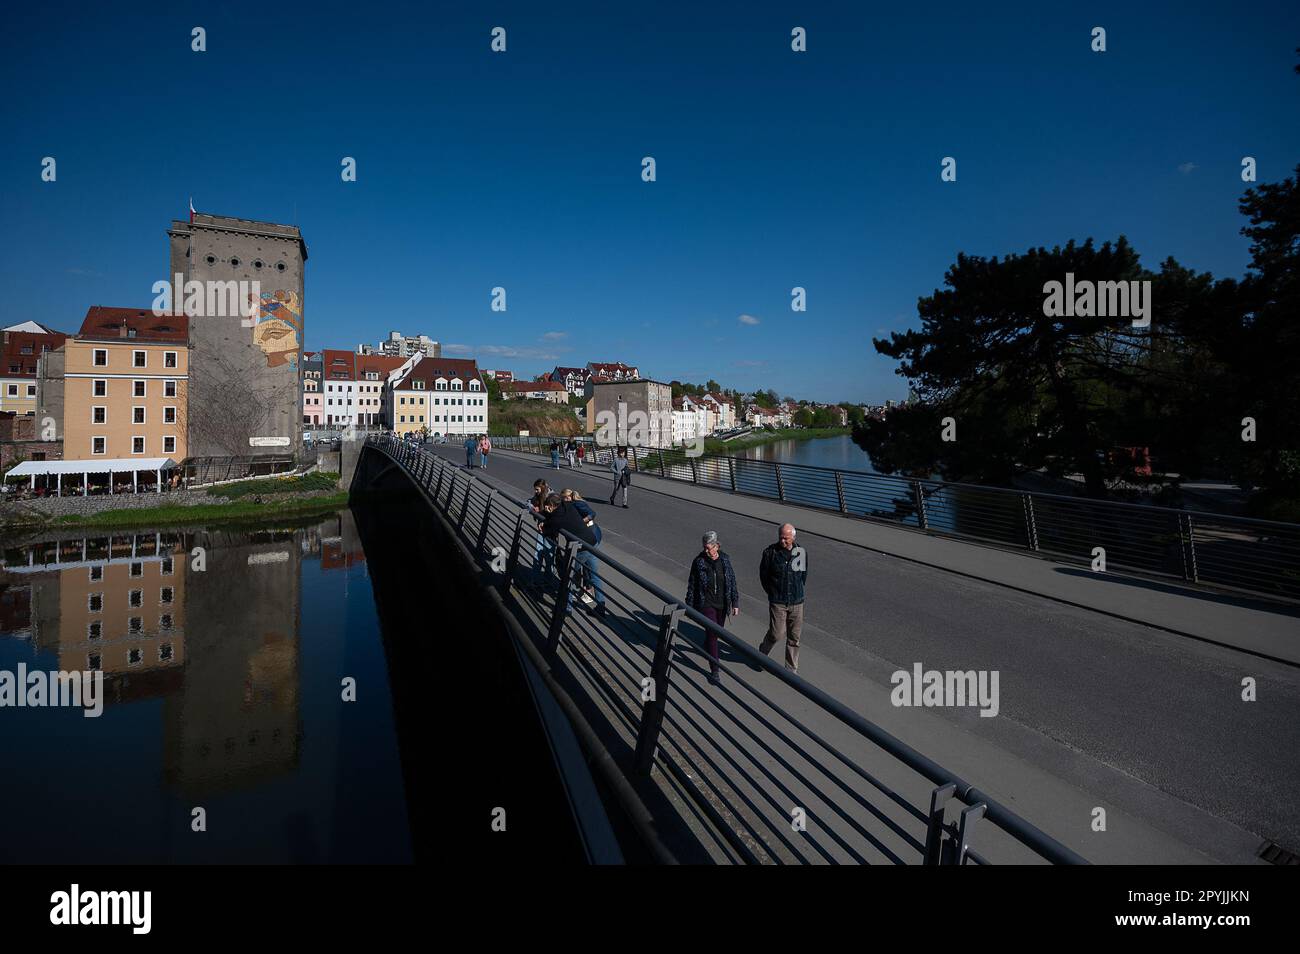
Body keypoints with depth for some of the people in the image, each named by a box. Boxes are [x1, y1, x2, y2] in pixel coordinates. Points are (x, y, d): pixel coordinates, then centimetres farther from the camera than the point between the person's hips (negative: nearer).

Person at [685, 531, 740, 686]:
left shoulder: (725, 559, -5)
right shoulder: (698, 562, -13)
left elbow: (732, 581, 1)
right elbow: (692, 585, -6)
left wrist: (735, 603, 0)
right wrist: (690, 606, -2)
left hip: (722, 603, 4)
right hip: (706, 604, -4)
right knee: (713, 634, -8)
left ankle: (707, 646, 53)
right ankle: (714, 670, 2)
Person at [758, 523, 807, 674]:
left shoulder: (802, 552, -1)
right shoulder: (770, 552, -10)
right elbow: (763, 575, 1)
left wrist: (797, 592, 12)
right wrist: (772, 593, 4)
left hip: (797, 602, 3)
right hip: (777, 603, -3)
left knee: (794, 637, 8)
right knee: (777, 633, -2)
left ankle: (791, 670, 22)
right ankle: (763, 652, 28)